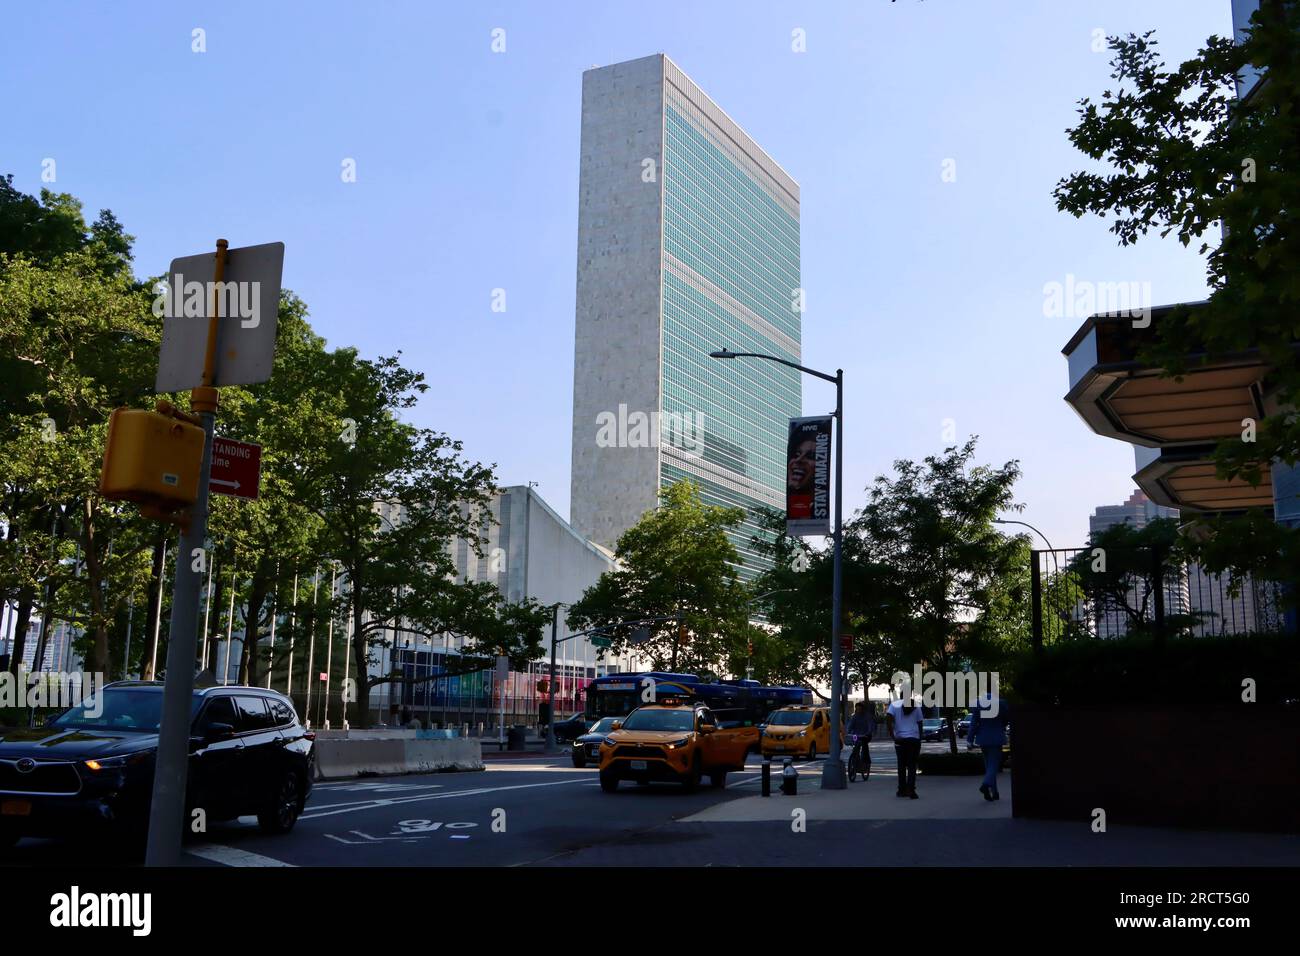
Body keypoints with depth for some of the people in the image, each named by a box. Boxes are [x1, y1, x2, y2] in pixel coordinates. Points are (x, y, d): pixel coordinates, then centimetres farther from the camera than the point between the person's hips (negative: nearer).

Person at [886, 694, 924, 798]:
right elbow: (920, 723, 9)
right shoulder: (916, 705, 6)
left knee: (901, 765, 12)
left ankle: (902, 789, 13)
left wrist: (892, 735, -13)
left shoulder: (894, 705, 2)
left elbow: (889, 719, -13)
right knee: (912, 765, 1)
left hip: (900, 739, 0)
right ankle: (911, 789, -10)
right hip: (914, 738, 0)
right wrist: (920, 738, 15)